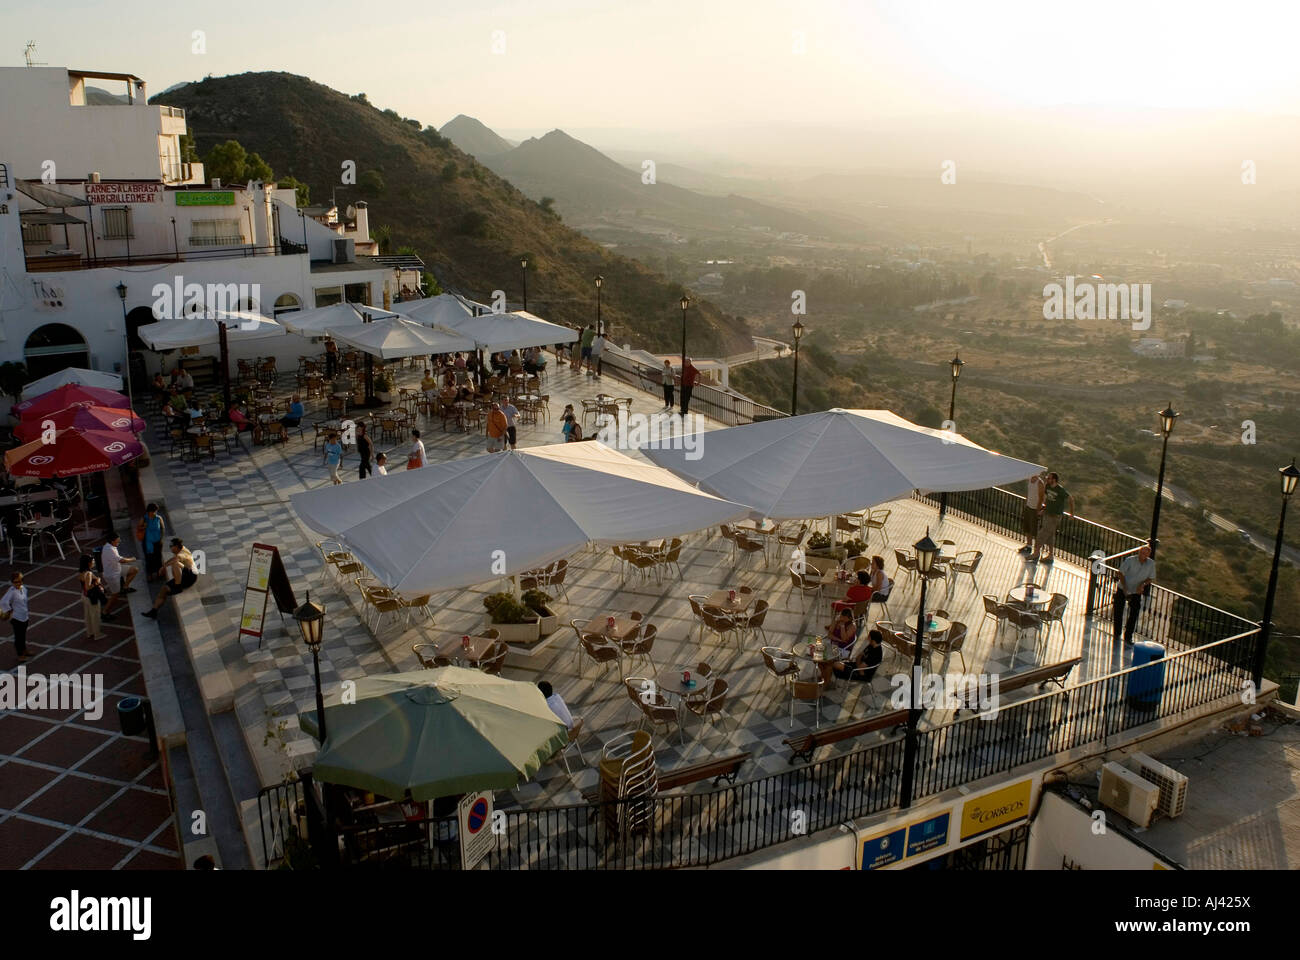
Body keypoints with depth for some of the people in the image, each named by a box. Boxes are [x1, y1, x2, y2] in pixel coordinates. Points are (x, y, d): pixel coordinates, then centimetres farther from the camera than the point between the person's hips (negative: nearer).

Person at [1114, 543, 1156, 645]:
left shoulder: (1151, 564, -8)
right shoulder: (1130, 560, -17)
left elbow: (1151, 578, 3)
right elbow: (1121, 573, -8)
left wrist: (1143, 584, -17)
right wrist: (1124, 588, -14)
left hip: (1136, 592, 1)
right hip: (1122, 589, -1)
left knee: (1134, 614, -7)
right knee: (1118, 612, 6)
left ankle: (1128, 637, 3)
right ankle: (1117, 634, 27)